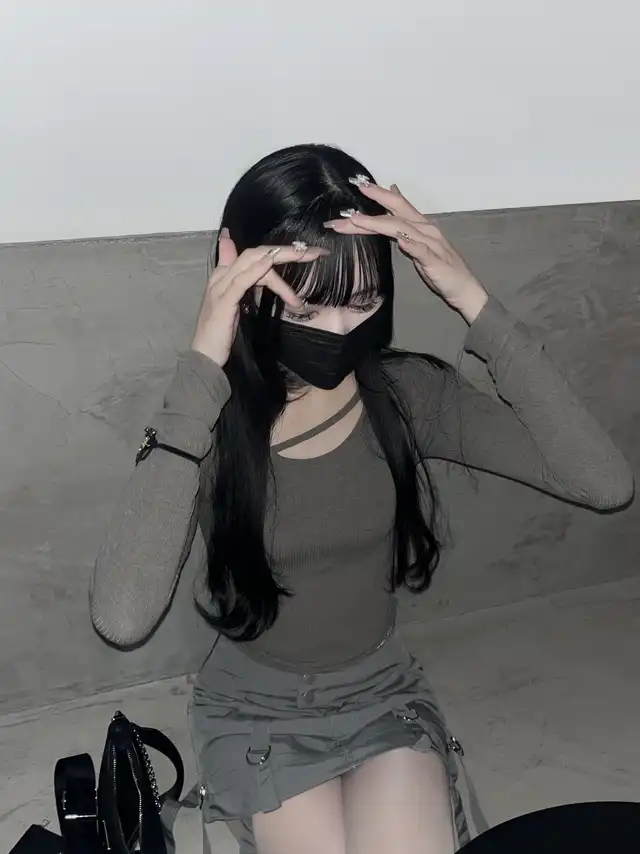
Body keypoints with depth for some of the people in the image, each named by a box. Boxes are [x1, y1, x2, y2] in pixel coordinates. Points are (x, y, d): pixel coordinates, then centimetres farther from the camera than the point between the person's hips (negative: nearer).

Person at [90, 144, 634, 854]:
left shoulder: (408, 392, -14)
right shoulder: (207, 419, -20)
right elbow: (121, 619, -36)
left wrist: (474, 303, -30)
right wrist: (202, 366, -38)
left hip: (385, 693, 1)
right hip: (258, 711, -1)